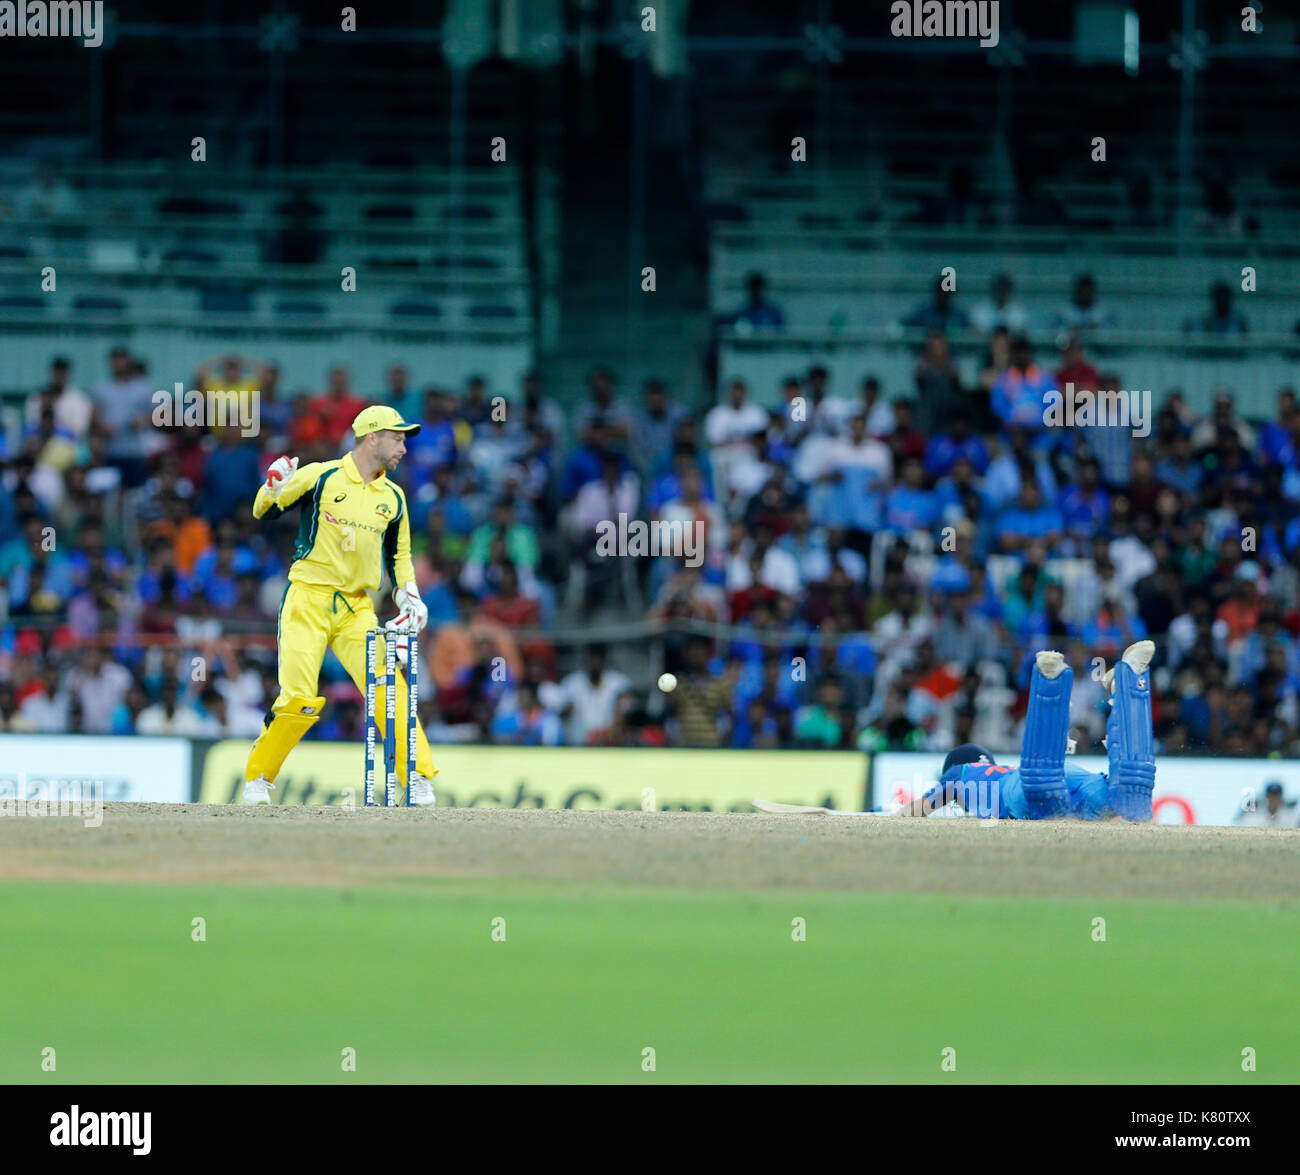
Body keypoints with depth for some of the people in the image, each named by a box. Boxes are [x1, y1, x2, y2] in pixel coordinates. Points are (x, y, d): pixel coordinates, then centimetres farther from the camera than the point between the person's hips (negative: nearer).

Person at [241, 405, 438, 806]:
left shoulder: (393, 498, 12)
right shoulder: (321, 477, -3)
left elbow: (398, 554, 24)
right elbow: (263, 512, 1)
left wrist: (409, 597, 9)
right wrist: (274, 488, -21)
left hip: (356, 608, 4)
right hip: (307, 600, -4)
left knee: (388, 687, -12)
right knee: (299, 699, -11)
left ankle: (419, 781, -8)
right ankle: (257, 779, 8)